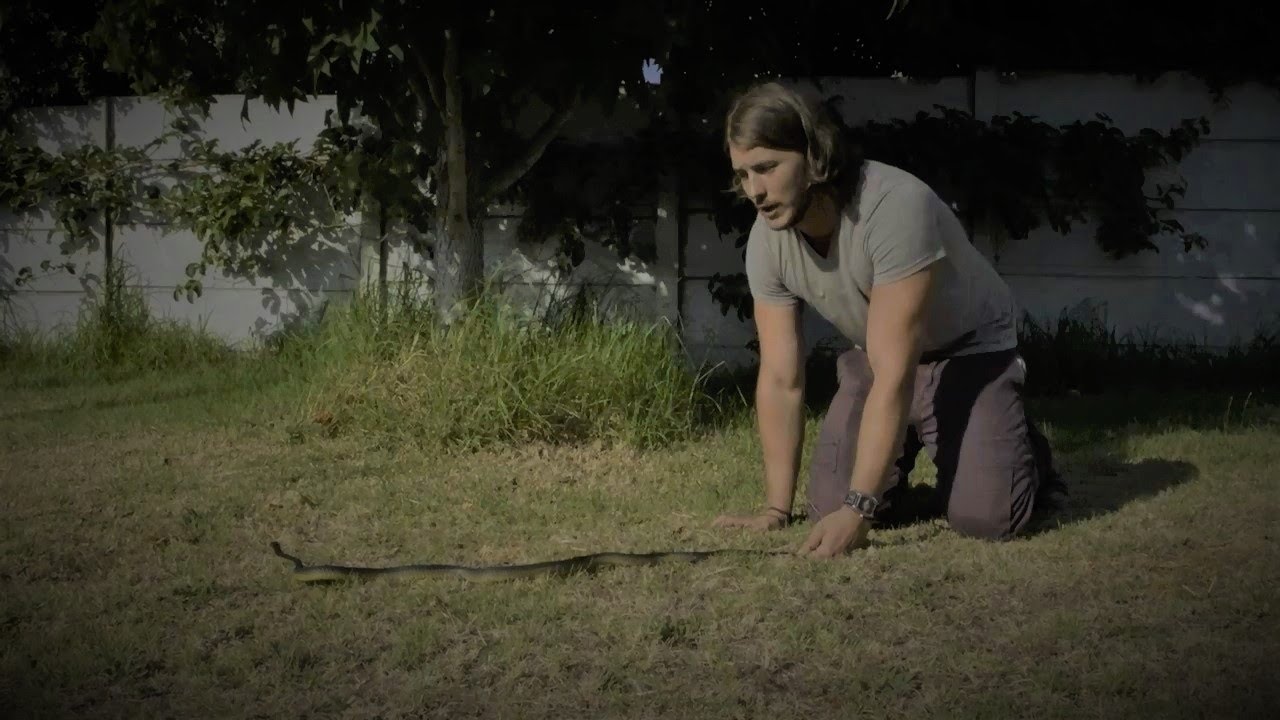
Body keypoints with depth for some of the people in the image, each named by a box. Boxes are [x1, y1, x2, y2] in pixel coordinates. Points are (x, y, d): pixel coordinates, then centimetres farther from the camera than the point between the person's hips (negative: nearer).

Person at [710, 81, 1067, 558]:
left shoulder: (895, 208, -37)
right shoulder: (766, 241, -17)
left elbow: (894, 375, -38)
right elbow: (780, 378, -11)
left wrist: (858, 509, -40)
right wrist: (776, 507, -11)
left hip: (969, 349, -5)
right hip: (874, 358, 5)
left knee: (985, 517, -22)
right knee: (830, 507, -12)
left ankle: (1022, 450, 14)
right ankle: (900, 451, 22)